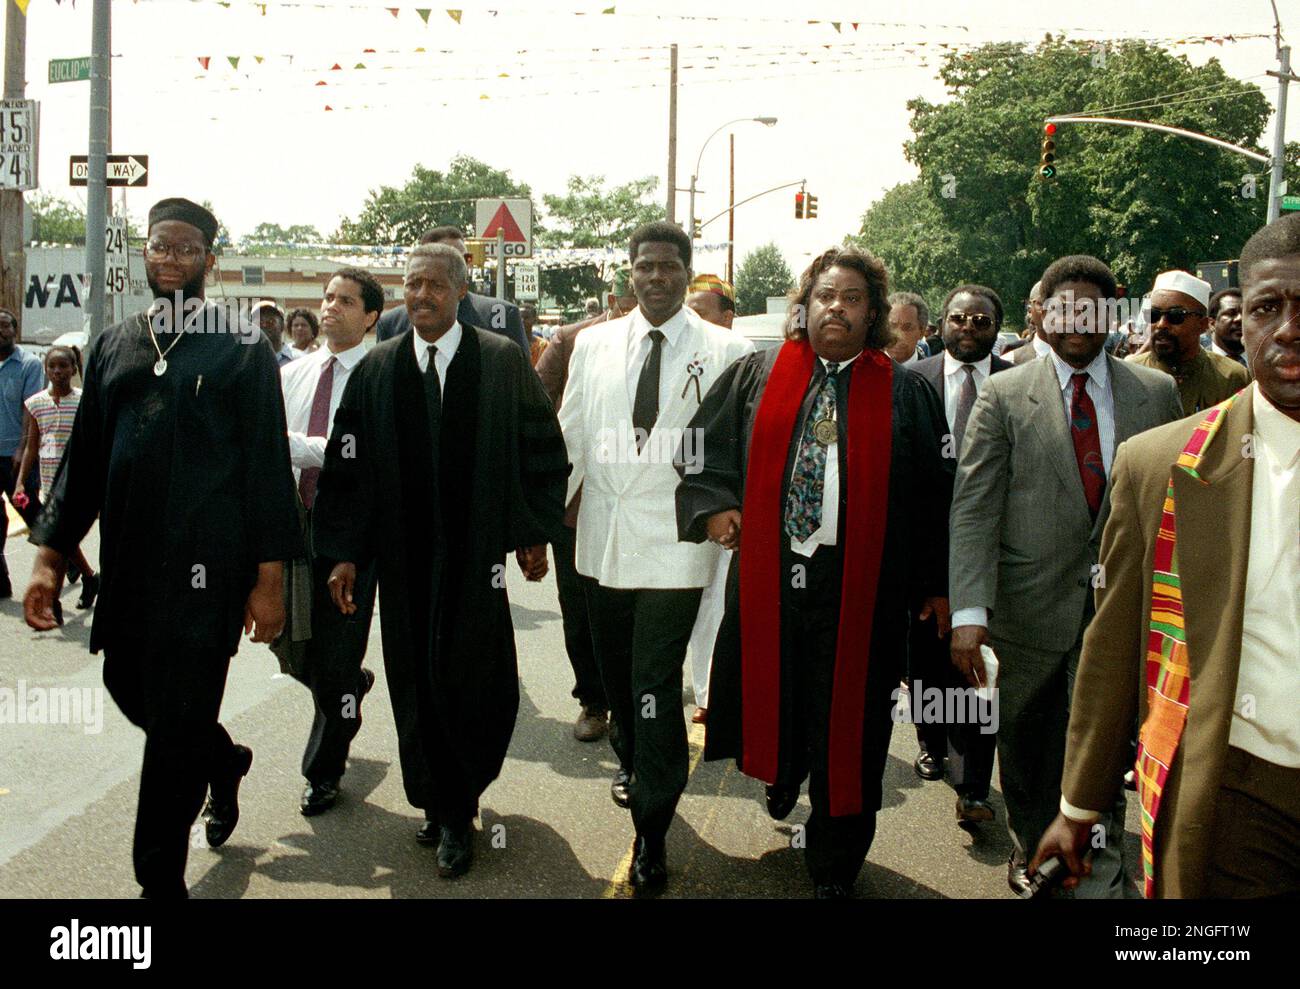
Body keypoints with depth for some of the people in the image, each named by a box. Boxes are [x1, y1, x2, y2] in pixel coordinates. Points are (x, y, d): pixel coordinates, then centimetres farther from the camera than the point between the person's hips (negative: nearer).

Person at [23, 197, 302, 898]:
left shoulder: (242, 349, 0)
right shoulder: (112, 348, 13)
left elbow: (268, 465, -3)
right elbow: (83, 458, 14)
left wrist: (269, 578, -8)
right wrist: (50, 555, 6)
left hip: (208, 564, -5)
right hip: (127, 563, 5)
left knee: (177, 719, -1)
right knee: (129, 688, 15)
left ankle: (160, 879, 14)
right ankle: (222, 759, 45)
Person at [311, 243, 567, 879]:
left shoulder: (503, 362, -1)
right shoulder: (376, 371, 6)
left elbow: (542, 450, 3)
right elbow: (348, 464, 6)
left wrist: (534, 533, 0)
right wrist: (343, 553, 1)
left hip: (476, 551, -2)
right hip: (405, 555, 3)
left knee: (472, 678, -2)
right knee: (416, 682, 7)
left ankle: (455, 811, 17)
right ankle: (440, 804, 25)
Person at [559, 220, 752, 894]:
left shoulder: (726, 352, -3)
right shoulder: (594, 345, 8)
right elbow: (571, 437, 11)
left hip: (674, 540, -4)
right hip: (605, 537, 4)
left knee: (656, 687, -5)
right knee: (615, 672, 18)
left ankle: (651, 833, 10)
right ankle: (630, 758, 46)